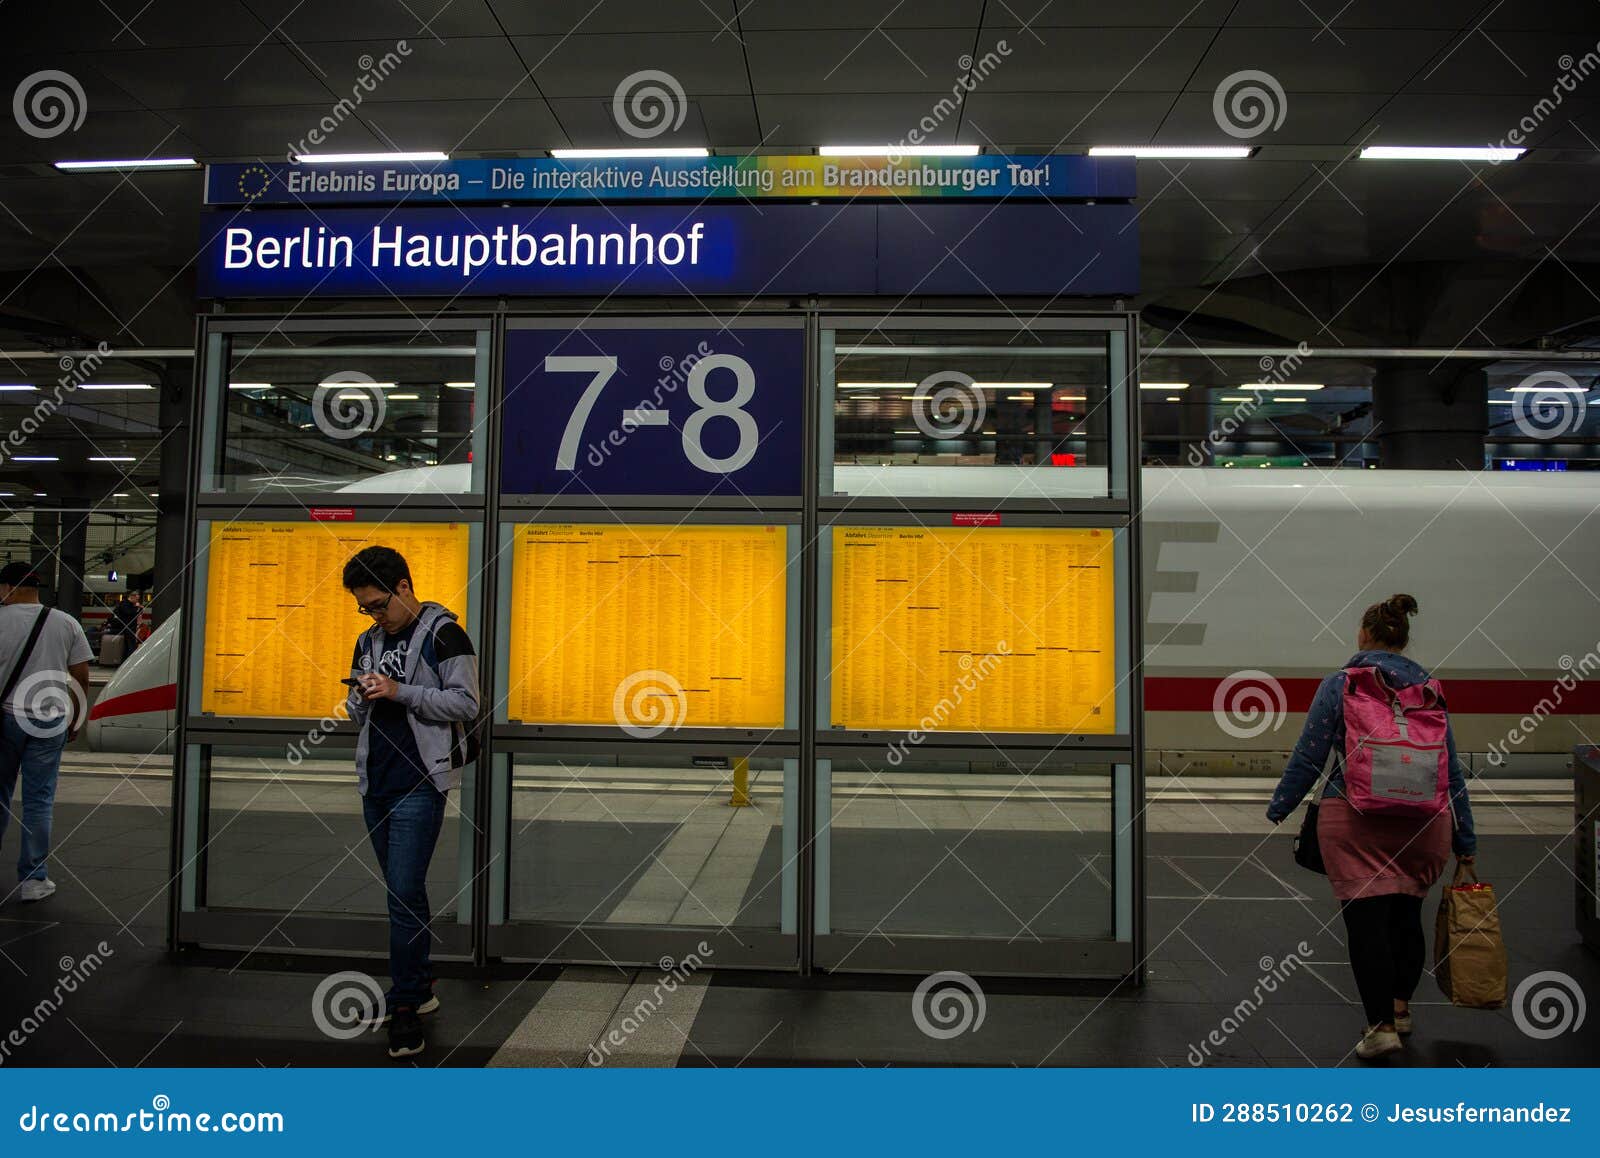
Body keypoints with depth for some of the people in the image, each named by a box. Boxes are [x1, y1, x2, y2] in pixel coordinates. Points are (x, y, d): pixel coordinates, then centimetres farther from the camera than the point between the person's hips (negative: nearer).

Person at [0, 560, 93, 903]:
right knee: (39, 801, 5)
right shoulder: (66, 623, 1)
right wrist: (75, 719, 13)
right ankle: (33, 880, 9)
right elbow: (81, 678, 3)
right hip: (50, 720, 1)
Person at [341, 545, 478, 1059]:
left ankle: (405, 1007, 3)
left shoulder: (443, 634, -8)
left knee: (404, 893, -8)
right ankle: (419, 987, 27)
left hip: (419, 784, -7)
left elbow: (466, 704, -13)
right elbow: (358, 712, 20)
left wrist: (400, 692, -19)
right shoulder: (369, 640, 14)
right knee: (402, 892, 15)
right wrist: (361, 697, -4)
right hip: (375, 784, 7)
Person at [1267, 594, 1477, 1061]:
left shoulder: (1338, 685, -4)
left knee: (1366, 920, -2)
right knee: (1406, 914, 20)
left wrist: (1277, 809, 5)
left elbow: (1308, 758, -6)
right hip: (1423, 822, 4)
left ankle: (1381, 1024, -7)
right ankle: (1400, 1006, 30)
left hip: (1354, 821, -4)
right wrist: (1465, 840, 13)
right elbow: (1451, 769, 7)